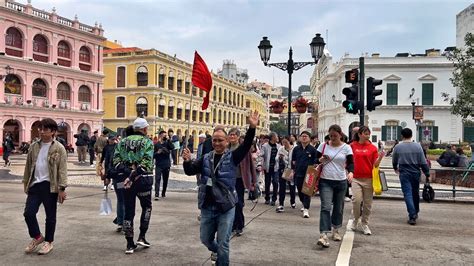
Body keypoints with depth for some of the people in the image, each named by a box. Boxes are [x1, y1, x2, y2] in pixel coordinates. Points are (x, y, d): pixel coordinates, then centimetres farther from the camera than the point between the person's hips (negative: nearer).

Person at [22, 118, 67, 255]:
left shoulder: (59, 148, -7)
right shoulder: (34, 146, 8)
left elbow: (62, 170, -10)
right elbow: (28, 166, 14)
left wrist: (62, 188, -14)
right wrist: (26, 183, 14)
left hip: (50, 186, -4)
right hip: (35, 185, 4)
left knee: (50, 216, 7)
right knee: (28, 213, 1)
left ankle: (48, 242, 24)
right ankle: (37, 237, 25)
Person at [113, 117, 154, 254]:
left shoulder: (123, 142, 9)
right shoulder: (147, 142, -5)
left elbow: (116, 160, -1)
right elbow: (146, 163, -19)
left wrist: (128, 172, -9)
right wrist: (134, 175, -19)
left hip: (126, 180, 4)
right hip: (143, 179, -4)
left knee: (128, 211, 10)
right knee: (146, 207, 18)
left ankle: (130, 244, 14)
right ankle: (142, 237, 14)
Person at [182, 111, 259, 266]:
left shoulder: (232, 157, -6)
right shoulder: (206, 159, 4)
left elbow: (246, 145, -19)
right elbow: (190, 171, 0)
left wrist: (252, 128, -33)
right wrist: (187, 161, -22)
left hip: (226, 208, -4)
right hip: (207, 207, 4)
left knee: (223, 245, 4)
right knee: (206, 239, 21)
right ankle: (217, 251, 53)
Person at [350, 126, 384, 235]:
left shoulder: (373, 148, 3)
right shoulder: (352, 146, 3)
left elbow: (375, 165, 0)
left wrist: (380, 158, -18)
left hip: (368, 178, 1)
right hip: (356, 178, -1)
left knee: (367, 203, 5)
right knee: (356, 199, -13)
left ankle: (364, 224, 22)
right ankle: (356, 220, 14)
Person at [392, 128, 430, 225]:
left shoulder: (398, 147, -4)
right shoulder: (417, 146, -3)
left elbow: (394, 161, 10)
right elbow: (423, 162, -3)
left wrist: (396, 168, 31)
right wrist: (427, 174, 4)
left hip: (404, 173, -2)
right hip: (416, 173, 2)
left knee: (408, 194, -1)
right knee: (415, 193, 18)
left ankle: (412, 216, -9)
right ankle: (415, 213, 33)